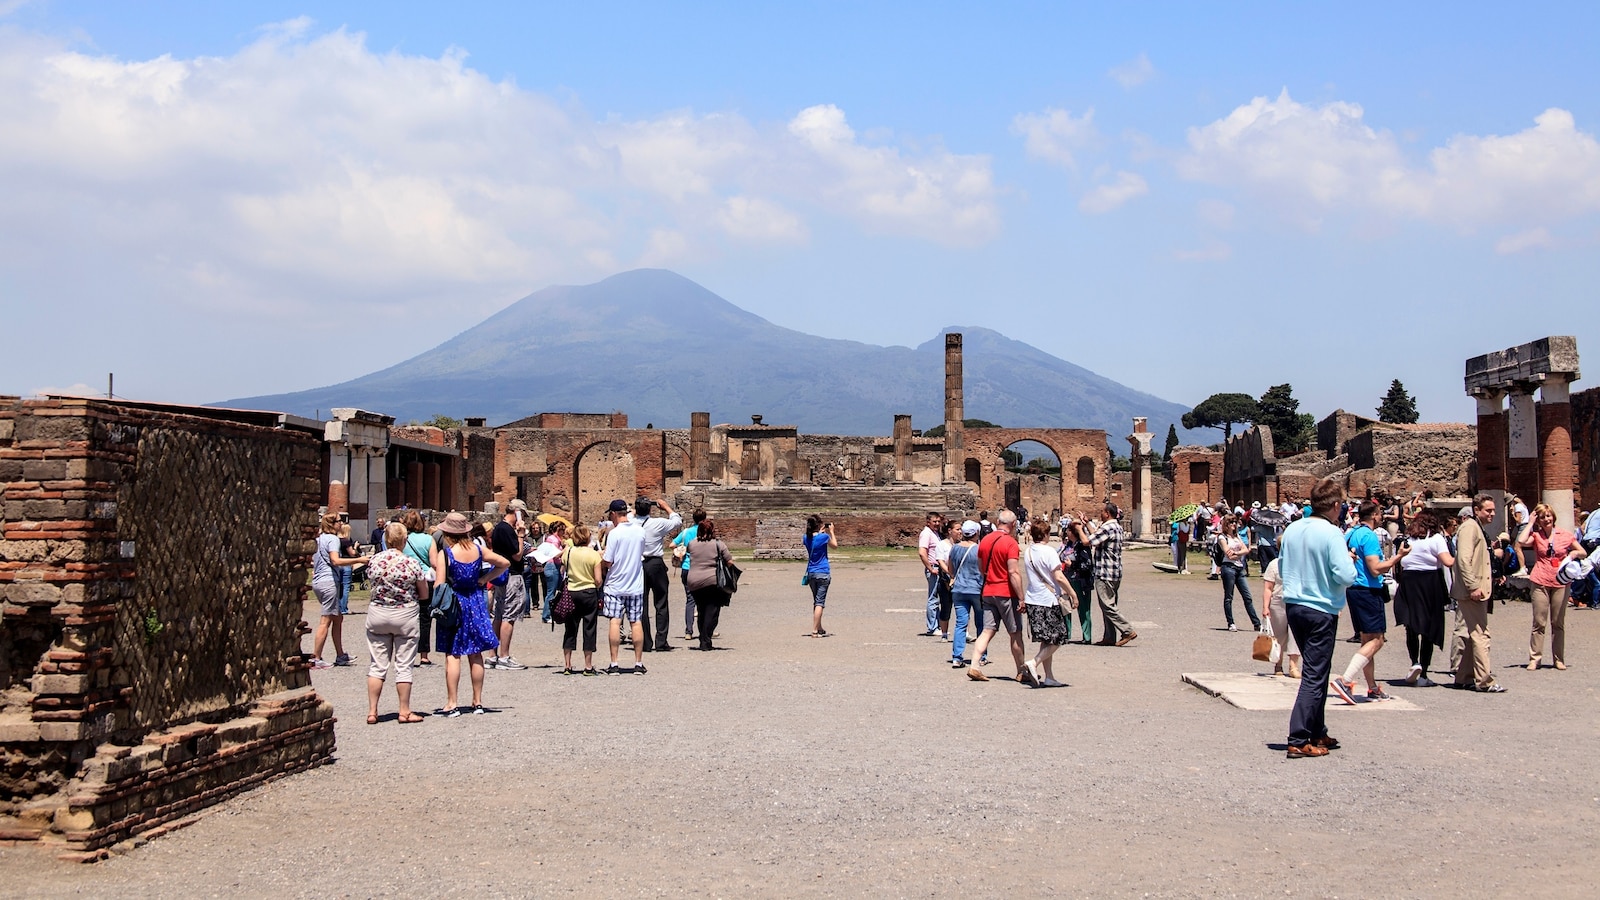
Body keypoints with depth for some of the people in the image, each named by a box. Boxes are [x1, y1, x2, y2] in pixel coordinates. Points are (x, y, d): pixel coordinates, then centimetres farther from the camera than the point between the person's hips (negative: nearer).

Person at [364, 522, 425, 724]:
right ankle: (405, 711, 10)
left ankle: (372, 711, 10)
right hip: (405, 616, -3)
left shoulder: (374, 561, -3)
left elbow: (371, 585, 9)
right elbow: (424, 594, -2)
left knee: (377, 665, 9)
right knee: (403, 665, 5)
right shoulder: (412, 563, -11)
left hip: (377, 614, 3)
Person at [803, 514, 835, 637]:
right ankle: (815, 631, -12)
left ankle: (819, 628, 31)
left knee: (816, 601, 19)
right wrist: (831, 532, 14)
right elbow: (835, 545, 6)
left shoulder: (807, 538, 2)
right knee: (820, 602, -5)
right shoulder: (824, 537, -13)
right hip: (823, 573, -6)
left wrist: (821, 531, 26)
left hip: (811, 573, 6)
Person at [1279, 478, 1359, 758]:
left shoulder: (1292, 529, 4)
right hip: (1321, 610, -7)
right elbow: (1346, 576, -21)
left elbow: (1281, 567, 14)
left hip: (1293, 606, 7)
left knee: (1315, 671, 21)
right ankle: (1299, 741, -3)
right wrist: (1349, 560, -1)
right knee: (1315, 675, -1)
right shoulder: (1332, 534, -16)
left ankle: (1317, 733, 29)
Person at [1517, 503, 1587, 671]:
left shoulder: (1565, 535, 7)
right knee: (1539, 622, -1)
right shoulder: (1536, 535, 3)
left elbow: (1583, 553, 15)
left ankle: (1558, 659, 15)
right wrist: (1531, 523, -7)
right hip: (1540, 583, -1)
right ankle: (1534, 658, 1)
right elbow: (1521, 542, -18)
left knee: (1558, 623, 8)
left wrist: (1575, 553, -9)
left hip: (1560, 583, 1)